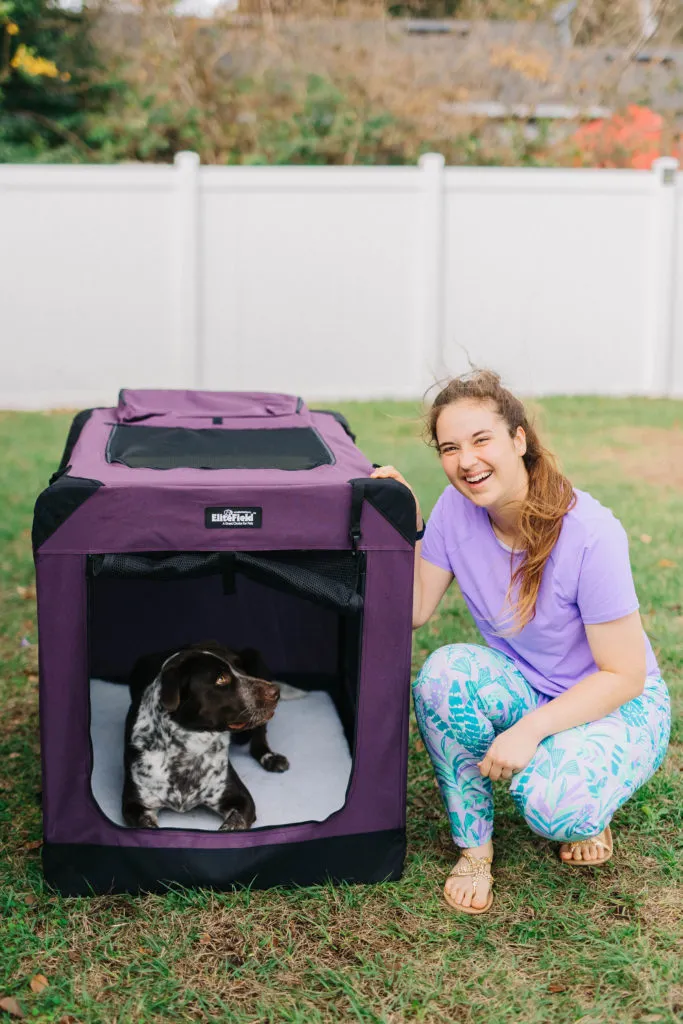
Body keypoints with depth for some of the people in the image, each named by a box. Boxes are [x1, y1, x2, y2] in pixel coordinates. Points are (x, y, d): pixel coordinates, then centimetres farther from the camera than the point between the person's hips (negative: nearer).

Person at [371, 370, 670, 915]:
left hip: (618, 705, -4)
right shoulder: (456, 508, -10)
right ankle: (474, 847, -7)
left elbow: (624, 675, -21)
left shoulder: (589, 533, -27)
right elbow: (413, 612, -10)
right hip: (523, 687, 5)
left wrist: (530, 730, -29)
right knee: (444, 671, -28)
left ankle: (586, 807, 7)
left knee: (553, 806, -34)